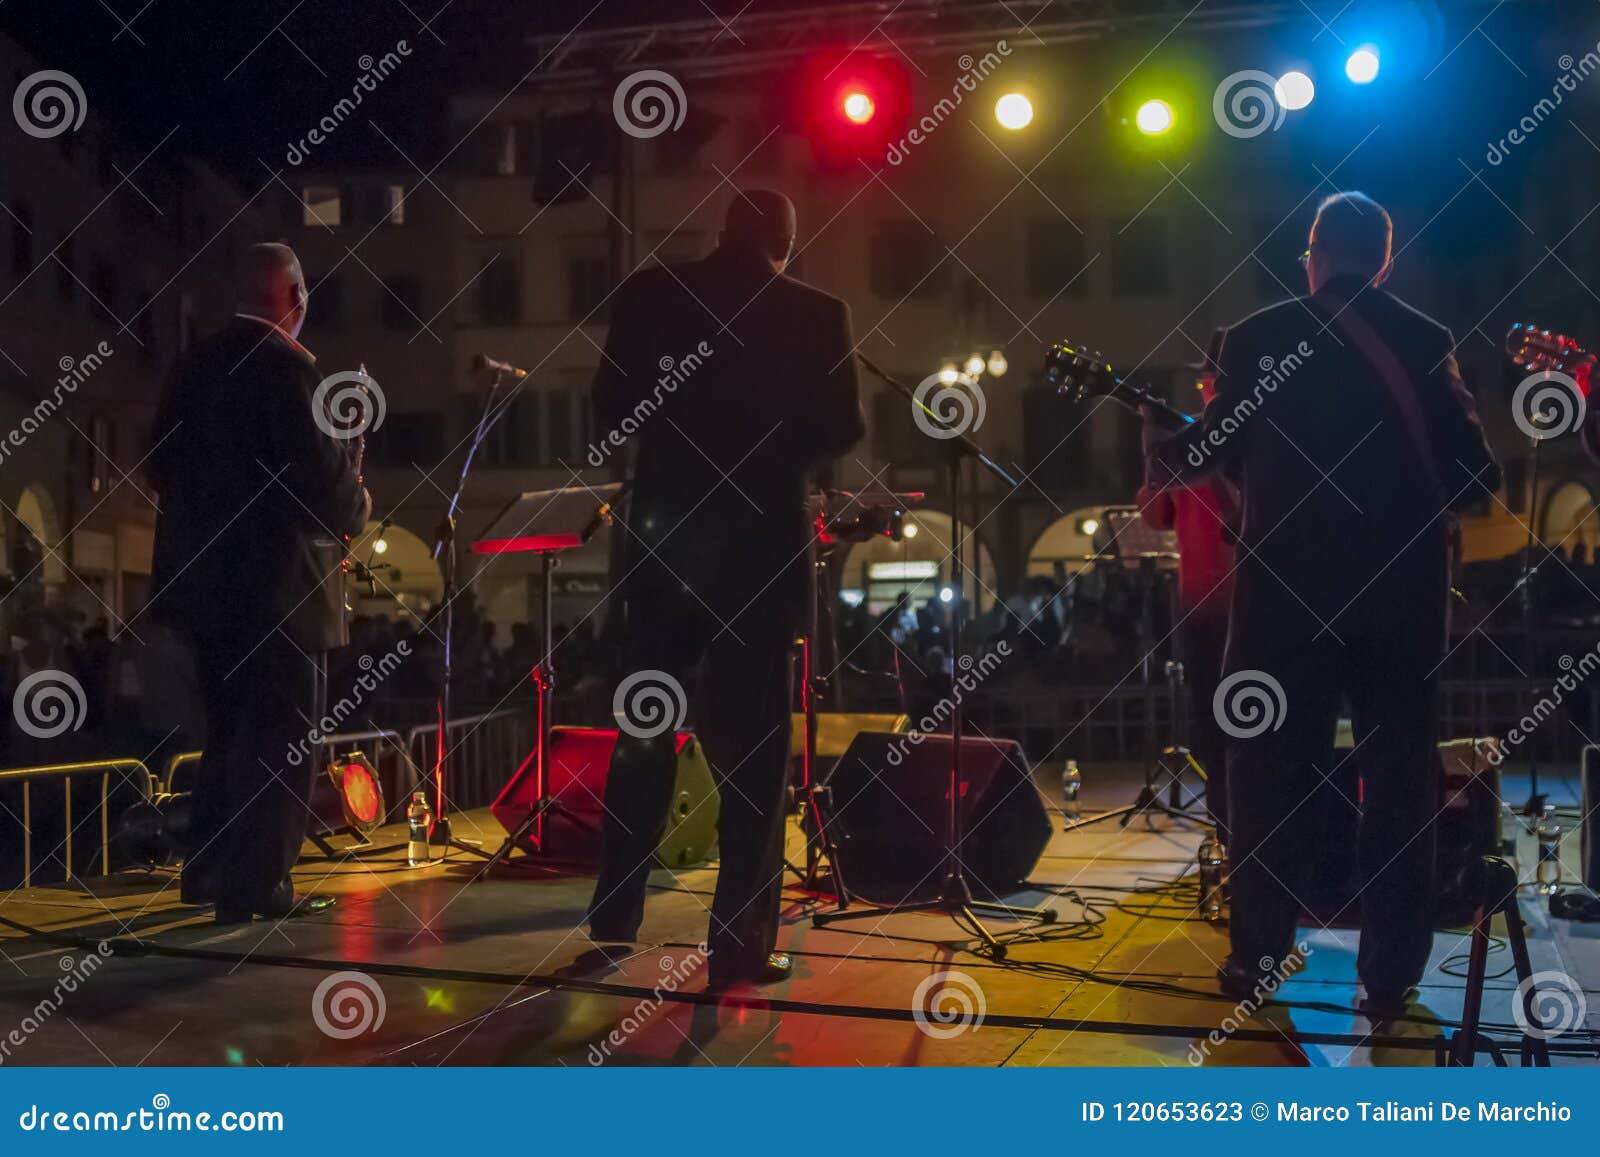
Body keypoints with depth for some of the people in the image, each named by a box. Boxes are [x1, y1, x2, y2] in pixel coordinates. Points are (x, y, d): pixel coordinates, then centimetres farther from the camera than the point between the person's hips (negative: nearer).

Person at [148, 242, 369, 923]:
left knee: (229, 730, 19)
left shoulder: (194, 366, 10)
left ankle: (206, 872, 25)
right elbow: (318, 474, -19)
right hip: (274, 580, -8)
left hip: (202, 575, 8)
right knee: (278, 738, 0)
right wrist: (357, 508, 0)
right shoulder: (286, 365, -15)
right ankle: (255, 885, 4)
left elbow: (165, 463, 14)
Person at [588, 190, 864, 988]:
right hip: (762, 539, -3)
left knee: (642, 724, 17)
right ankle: (740, 943, 3)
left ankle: (615, 913, 26)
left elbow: (611, 409, 3)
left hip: (663, 532, 3)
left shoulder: (651, 295, 1)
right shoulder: (814, 314, -5)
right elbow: (840, 429, -5)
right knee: (752, 742, 3)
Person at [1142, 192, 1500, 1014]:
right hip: (1402, 582, 1)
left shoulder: (1255, 338, -1)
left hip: (1289, 579, -1)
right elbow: (1474, 472, -1)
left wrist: (1157, 444, 26)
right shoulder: (1424, 341, 2)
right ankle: (1390, 972, 12)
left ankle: (1259, 954, 14)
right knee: (1397, 774, 9)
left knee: (1269, 769, 10)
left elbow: (1211, 456, 6)